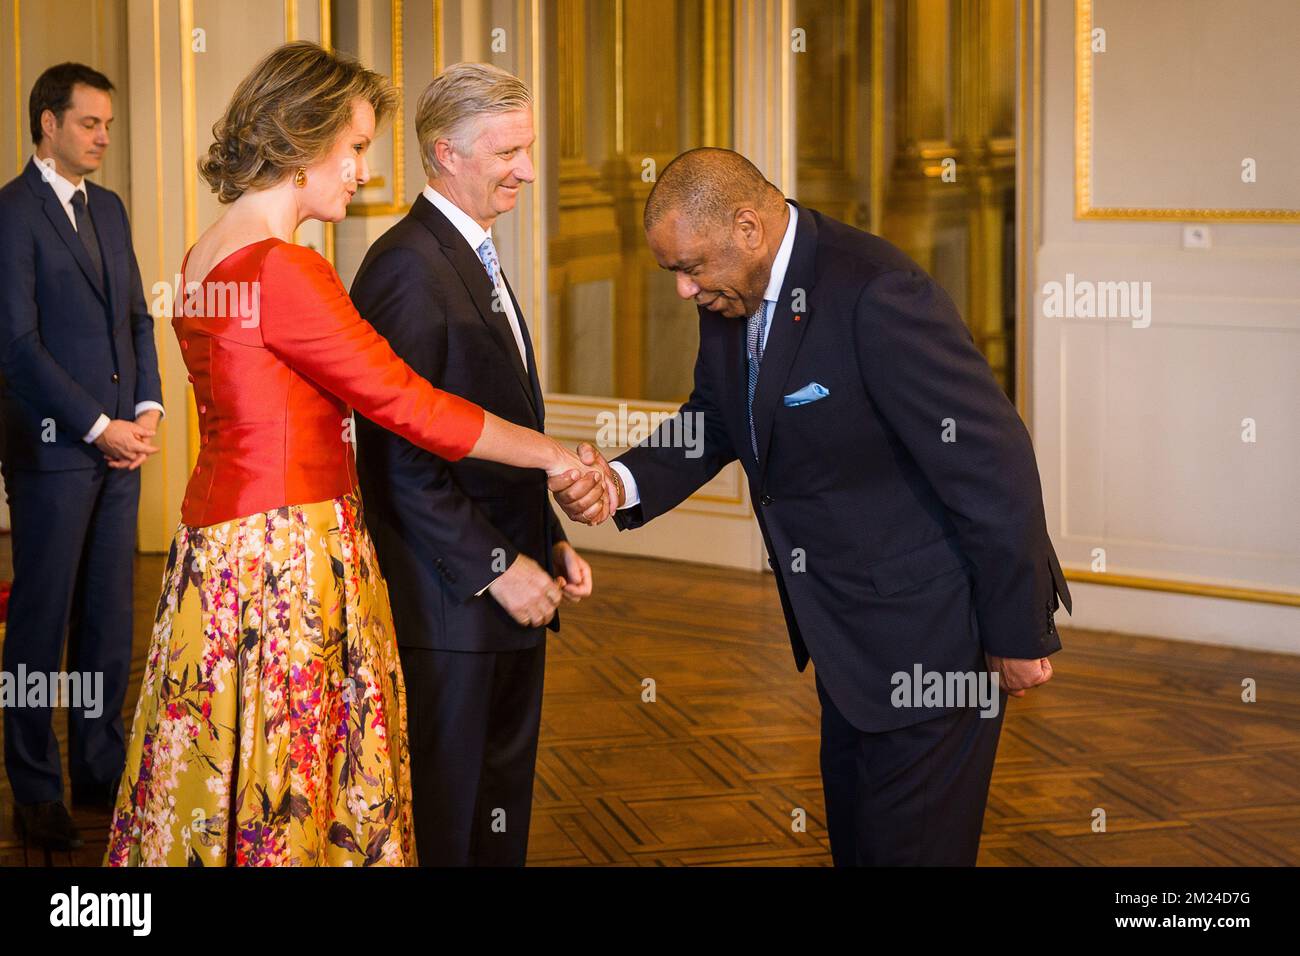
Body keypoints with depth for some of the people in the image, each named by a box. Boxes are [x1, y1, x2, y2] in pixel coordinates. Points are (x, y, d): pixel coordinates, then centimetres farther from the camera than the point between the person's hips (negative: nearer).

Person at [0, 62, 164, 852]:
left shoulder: (109, 209, 15)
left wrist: (148, 409, 2)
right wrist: (101, 427, -13)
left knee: (110, 617, 10)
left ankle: (102, 771, 19)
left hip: (119, 445, 7)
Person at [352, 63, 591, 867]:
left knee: (501, 823, 15)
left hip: (511, 592, 10)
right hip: (450, 605, -10)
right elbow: (400, 456, -20)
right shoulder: (409, 265, -15)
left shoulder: (478, 260, 16)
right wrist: (496, 568, -19)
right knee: (441, 828, 0)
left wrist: (549, 541, 10)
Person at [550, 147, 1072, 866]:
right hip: (849, 637, 9)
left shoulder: (876, 294, -27)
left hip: (930, 627, -9)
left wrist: (1018, 635, -18)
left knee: (908, 844, 1)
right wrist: (624, 481, -6)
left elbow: (993, 463, -24)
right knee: (854, 838, 20)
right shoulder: (731, 300, 0)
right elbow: (714, 422, 15)